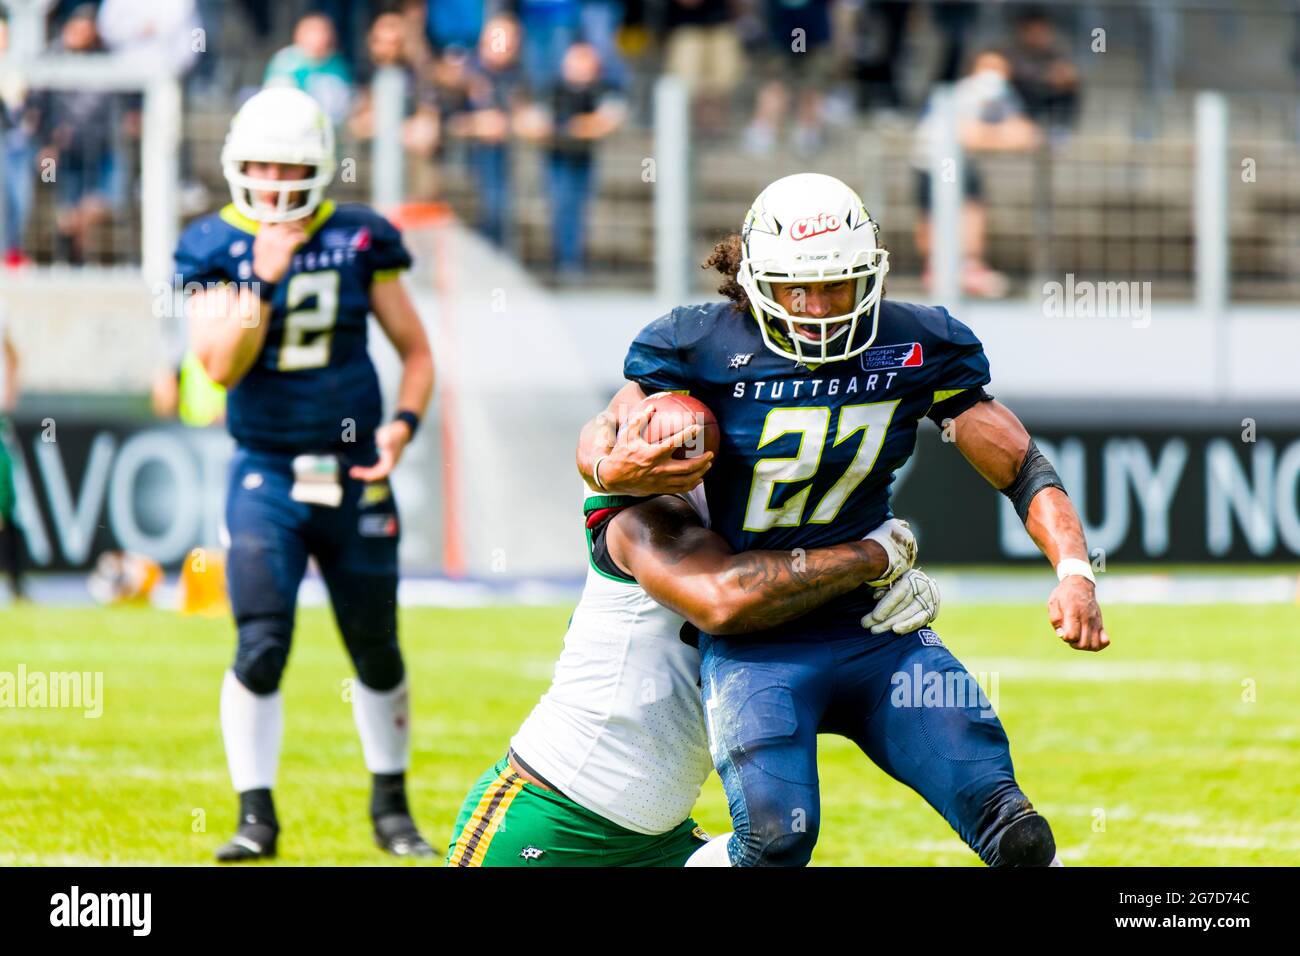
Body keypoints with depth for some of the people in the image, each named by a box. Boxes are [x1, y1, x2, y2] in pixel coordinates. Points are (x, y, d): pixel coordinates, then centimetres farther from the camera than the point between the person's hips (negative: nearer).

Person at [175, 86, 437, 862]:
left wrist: (404, 424, -8)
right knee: (262, 648, -12)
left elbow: (416, 351, 8)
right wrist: (263, 278, -21)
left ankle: (392, 809, 28)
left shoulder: (360, 241, 0)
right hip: (268, 477, -1)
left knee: (378, 653, 11)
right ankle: (256, 817, -2)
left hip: (355, 478, 1)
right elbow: (221, 366, -13)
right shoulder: (216, 248, -2)